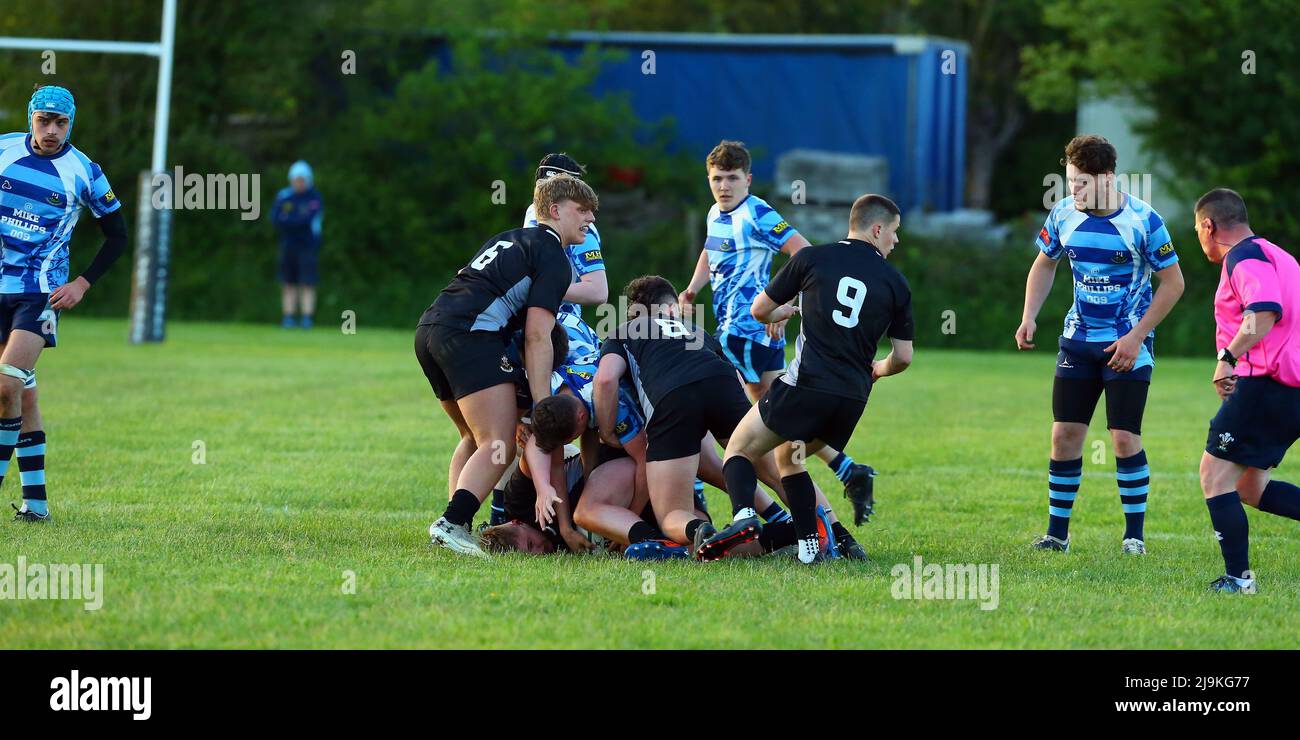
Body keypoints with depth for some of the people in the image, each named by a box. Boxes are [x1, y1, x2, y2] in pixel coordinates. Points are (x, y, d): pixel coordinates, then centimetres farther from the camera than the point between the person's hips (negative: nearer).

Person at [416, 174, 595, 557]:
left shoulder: (510, 240, 28)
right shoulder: (553, 259, 1)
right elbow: (537, 337, -8)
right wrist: (542, 408, -10)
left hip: (429, 330, 9)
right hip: (470, 335, -9)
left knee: (476, 439, 22)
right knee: (501, 445, -13)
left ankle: (454, 525, 15)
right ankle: (452, 524, -25)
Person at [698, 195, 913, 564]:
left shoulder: (812, 258, 4)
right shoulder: (895, 282, 10)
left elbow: (760, 310, 11)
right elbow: (903, 357, 13)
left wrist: (788, 310, 35)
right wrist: (877, 370, 36)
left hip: (806, 384, -4)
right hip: (854, 398, 4)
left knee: (739, 450, 8)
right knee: (787, 456, 26)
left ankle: (743, 517, -22)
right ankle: (809, 543, 10)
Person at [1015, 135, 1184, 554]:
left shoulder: (1142, 221, -15)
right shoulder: (1064, 215, -2)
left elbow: (1173, 283, -8)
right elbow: (1044, 264, 15)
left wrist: (1136, 337, -13)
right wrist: (1029, 316, 1)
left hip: (1128, 344, -4)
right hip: (1079, 340, 4)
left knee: (1125, 437, -9)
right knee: (1065, 433, 0)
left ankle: (1135, 534, 4)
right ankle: (1057, 532, 10)